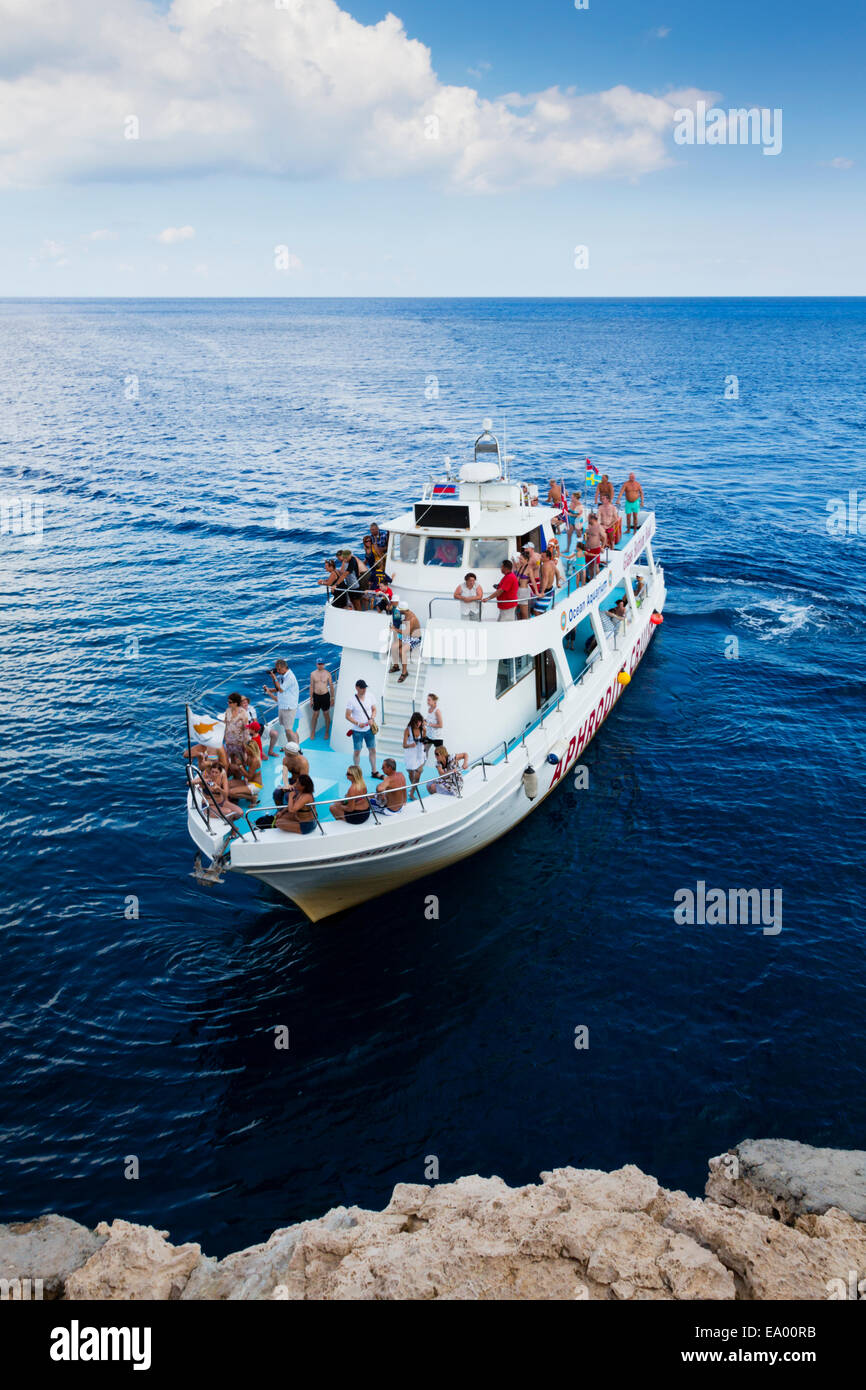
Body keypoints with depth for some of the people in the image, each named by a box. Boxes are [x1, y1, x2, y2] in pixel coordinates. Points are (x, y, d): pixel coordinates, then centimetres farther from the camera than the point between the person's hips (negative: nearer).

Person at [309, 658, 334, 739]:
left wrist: (332, 698, 1)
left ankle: (327, 732, 21)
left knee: (326, 714, 8)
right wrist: (311, 698, 2)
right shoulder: (313, 674, -2)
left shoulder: (328, 674, -5)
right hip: (316, 696, 1)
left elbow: (331, 686, 1)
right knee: (315, 715, 8)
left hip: (325, 695, -1)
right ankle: (312, 732, 22)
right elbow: (311, 686, 3)